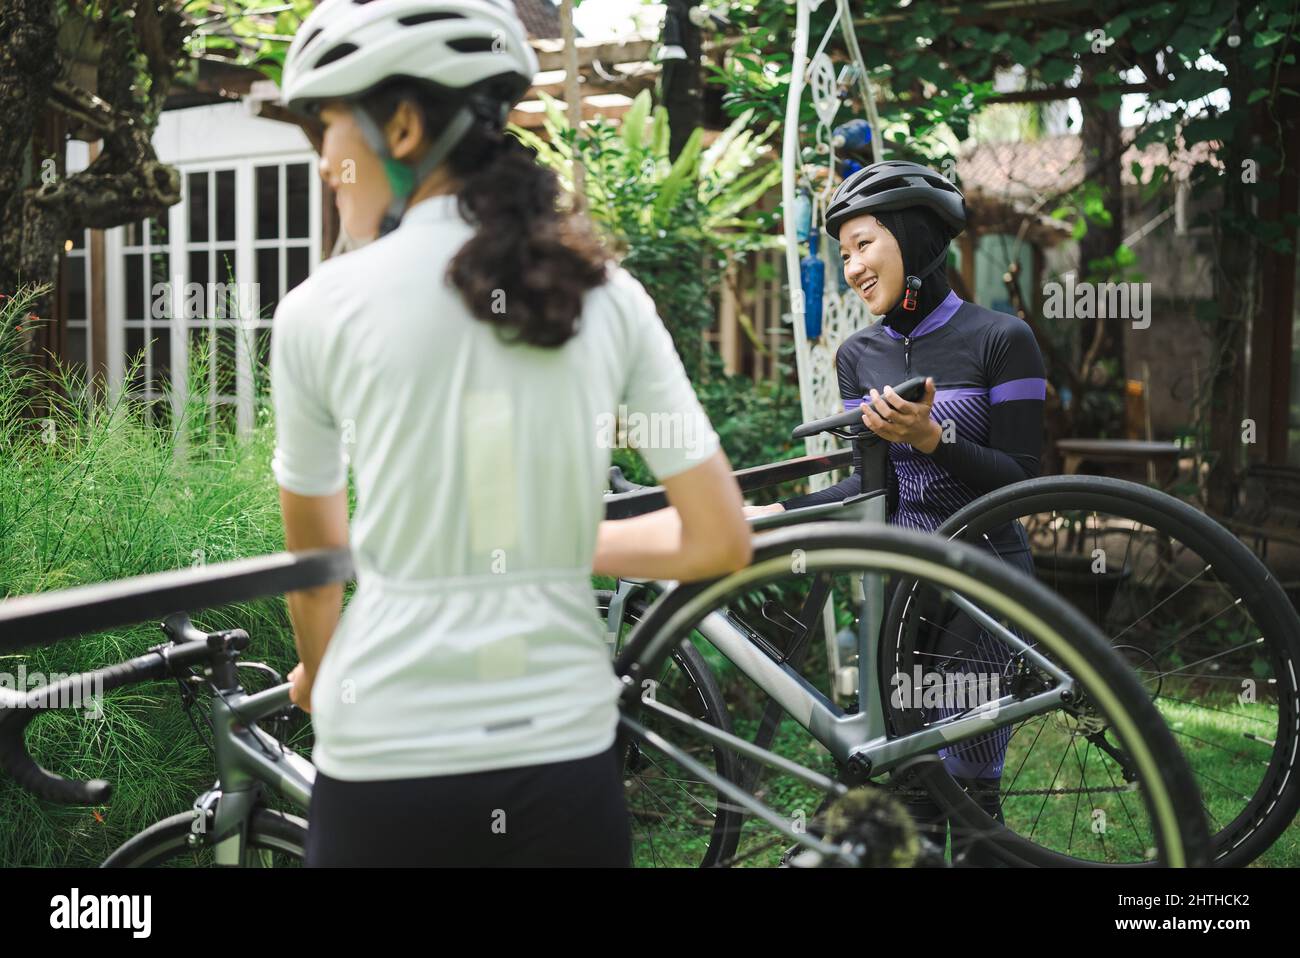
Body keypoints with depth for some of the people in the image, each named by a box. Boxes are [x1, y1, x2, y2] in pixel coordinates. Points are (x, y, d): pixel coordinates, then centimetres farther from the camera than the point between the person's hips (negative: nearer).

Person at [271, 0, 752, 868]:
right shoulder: (608, 295, 0)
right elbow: (721, 541, 0)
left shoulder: (320, 310, -6)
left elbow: (315, 550, 10)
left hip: (388, 770, -2)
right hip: (567, 761, 3)